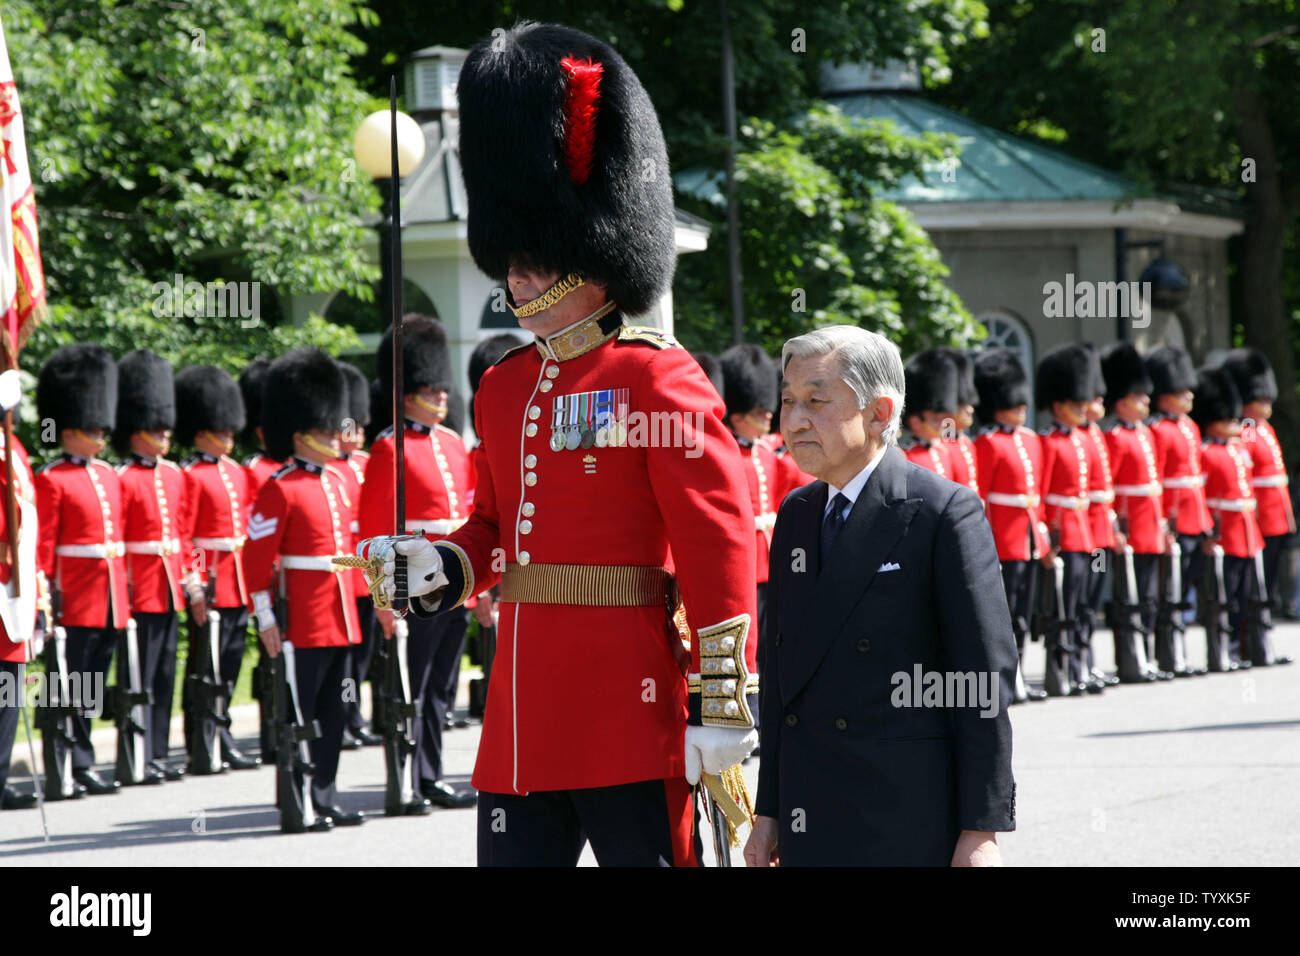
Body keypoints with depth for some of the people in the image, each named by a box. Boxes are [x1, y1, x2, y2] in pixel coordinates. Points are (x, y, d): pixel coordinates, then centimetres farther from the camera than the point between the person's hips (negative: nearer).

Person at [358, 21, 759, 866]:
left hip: (630, 715, -7)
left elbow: (721, 543, -12)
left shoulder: (659, 379, -8)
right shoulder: (505, 387, 14)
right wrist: (437, 570, 3)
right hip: (523, 723, 7)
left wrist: (722, 700, -15)